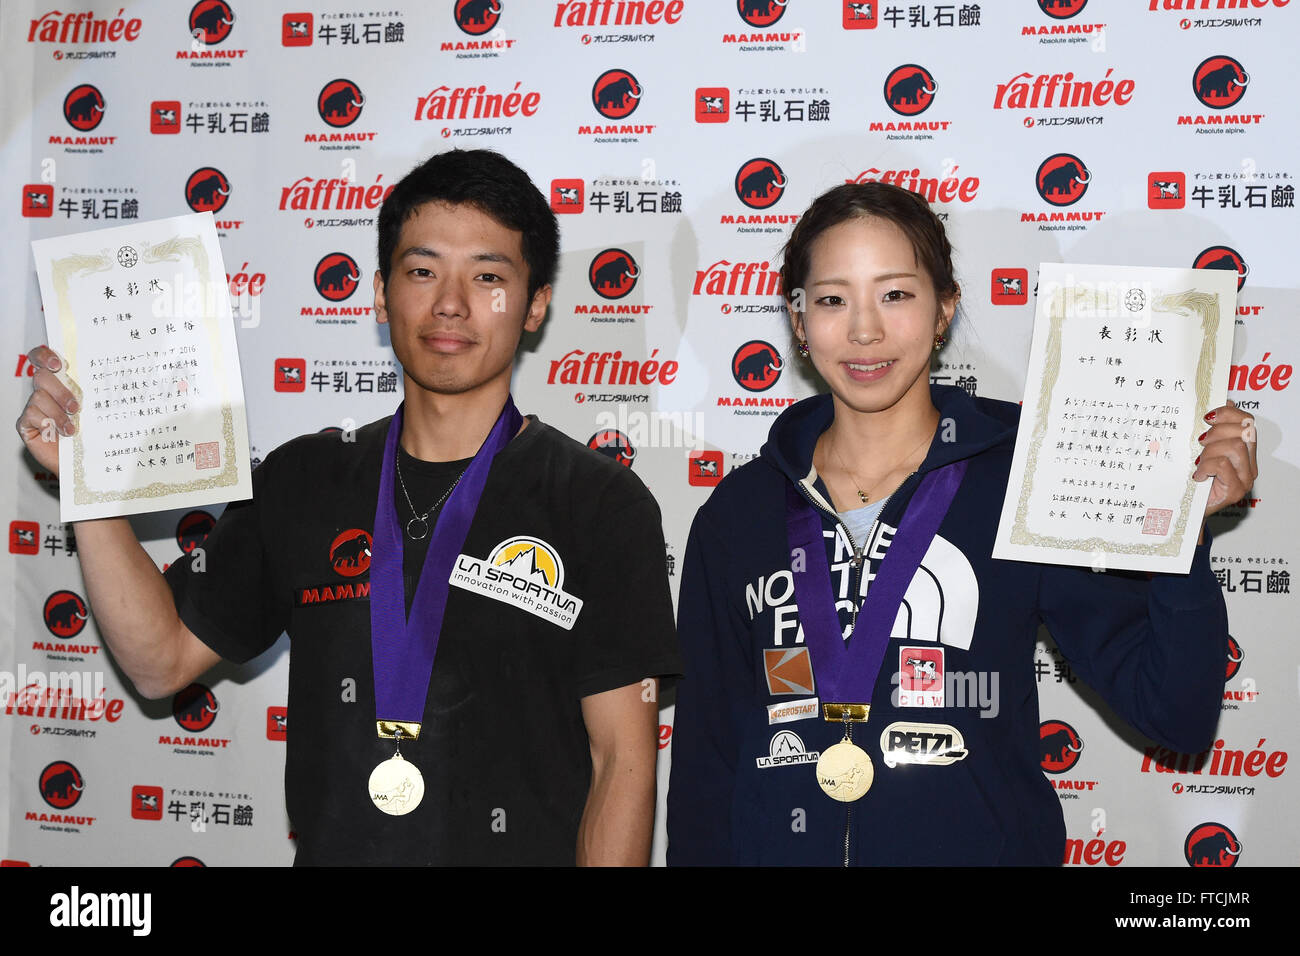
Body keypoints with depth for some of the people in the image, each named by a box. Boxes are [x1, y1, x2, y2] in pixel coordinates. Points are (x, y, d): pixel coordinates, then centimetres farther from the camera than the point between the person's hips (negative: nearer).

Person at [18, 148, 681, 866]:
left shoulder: (601, 503, -9)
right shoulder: (301, 481, 3)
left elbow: (623, 760, -10)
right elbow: (162, 658, 4)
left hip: (524, 851, -3)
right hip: (328, 848, 3)